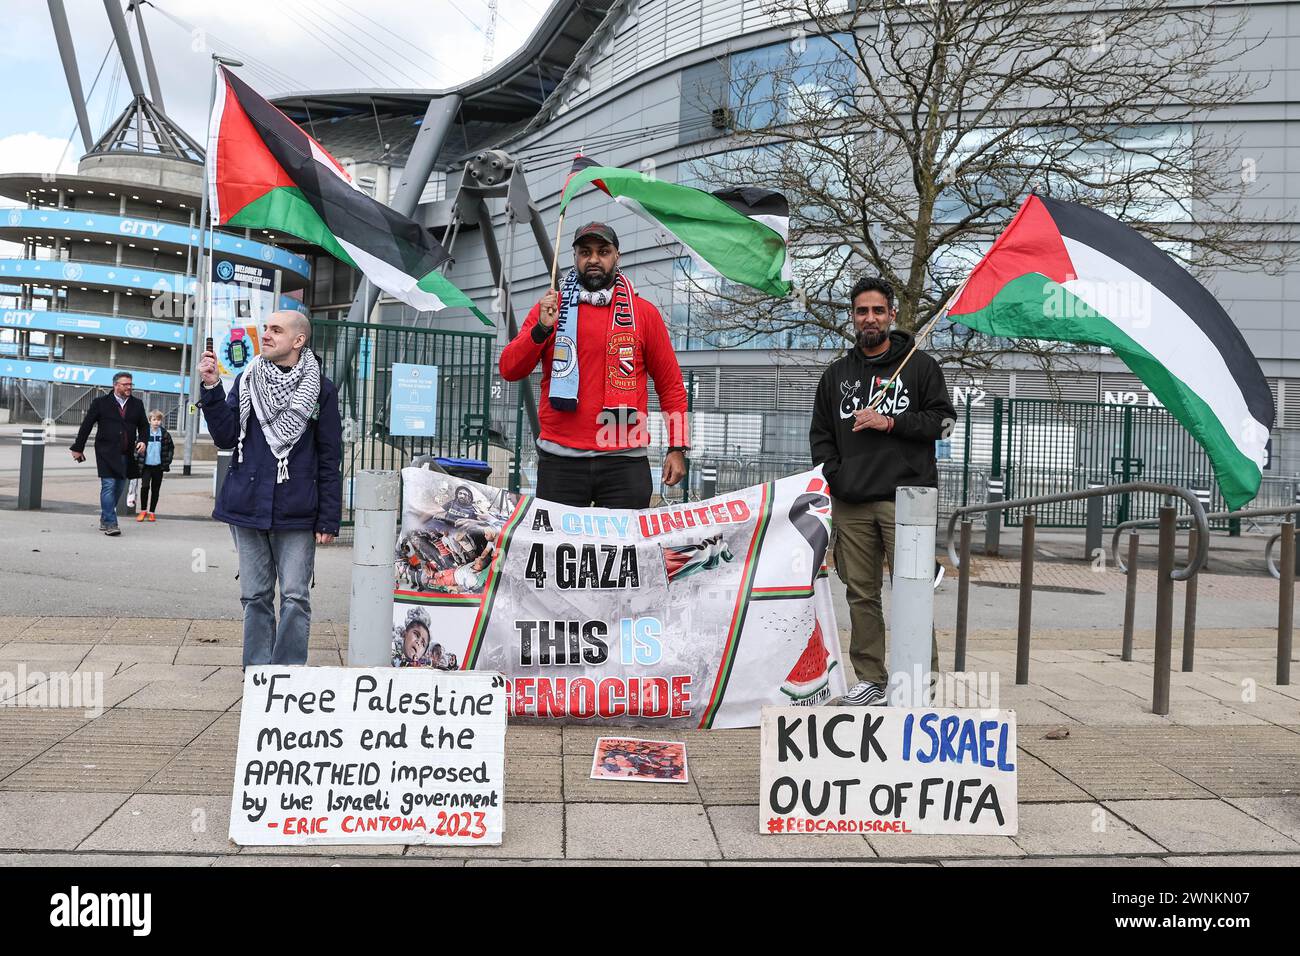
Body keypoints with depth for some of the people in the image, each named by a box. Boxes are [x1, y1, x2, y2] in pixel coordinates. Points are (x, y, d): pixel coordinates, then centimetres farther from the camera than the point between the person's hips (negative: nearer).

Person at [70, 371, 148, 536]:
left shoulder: (137, 404, 11)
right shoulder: (101, 403, 1)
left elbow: (144, 426, 18)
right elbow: (86, 425, 4)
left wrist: (142, 441, -2)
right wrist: (78, 448, 4)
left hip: (127, 455, 4)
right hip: (107, 453, -4)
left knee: (119, 489, 10)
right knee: (108, 486, -12)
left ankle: (104, 520, 25)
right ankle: (110, 523, -11)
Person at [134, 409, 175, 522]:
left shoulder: (165, 434, 1)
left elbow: (171, 448, 10)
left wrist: (167, 461, 3)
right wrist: (138, 461, -2)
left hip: (158, 466, 1)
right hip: (146, 465, -1)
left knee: (155, 490, 7)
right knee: (145, 486, -13)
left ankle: (152, 512, 16)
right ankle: (143, 511, 0)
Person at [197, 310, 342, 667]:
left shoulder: (321, 390, -1)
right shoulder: (247, 380, 7)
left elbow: (329, 459, 0)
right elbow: (225, 437, 0)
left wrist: (328, 519, -4)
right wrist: (212, 389, -10)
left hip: (296, 514, -3)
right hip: (248, 506, 3)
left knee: (295, 597, 0)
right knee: (255, 596, 10)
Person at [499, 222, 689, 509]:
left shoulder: (644, 312, 9)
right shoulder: (549, 308, 9)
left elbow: (670, 384, 9)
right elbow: (509, 370, 3)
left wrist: (677, 447, 2)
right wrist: (541, 329, -13)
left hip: (625, 461, 0)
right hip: (559, 460, 1)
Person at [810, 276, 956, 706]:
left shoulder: (920, 365, 8)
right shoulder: (837, 373, 18)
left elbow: (942, 420, 3)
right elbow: (820, 433, 19)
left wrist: (891, 423, -9)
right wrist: (833, 474, 2)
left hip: (904, 498, -4)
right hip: (850, 503, 4)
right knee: (861, 593, 5)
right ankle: (870, 678, 13)